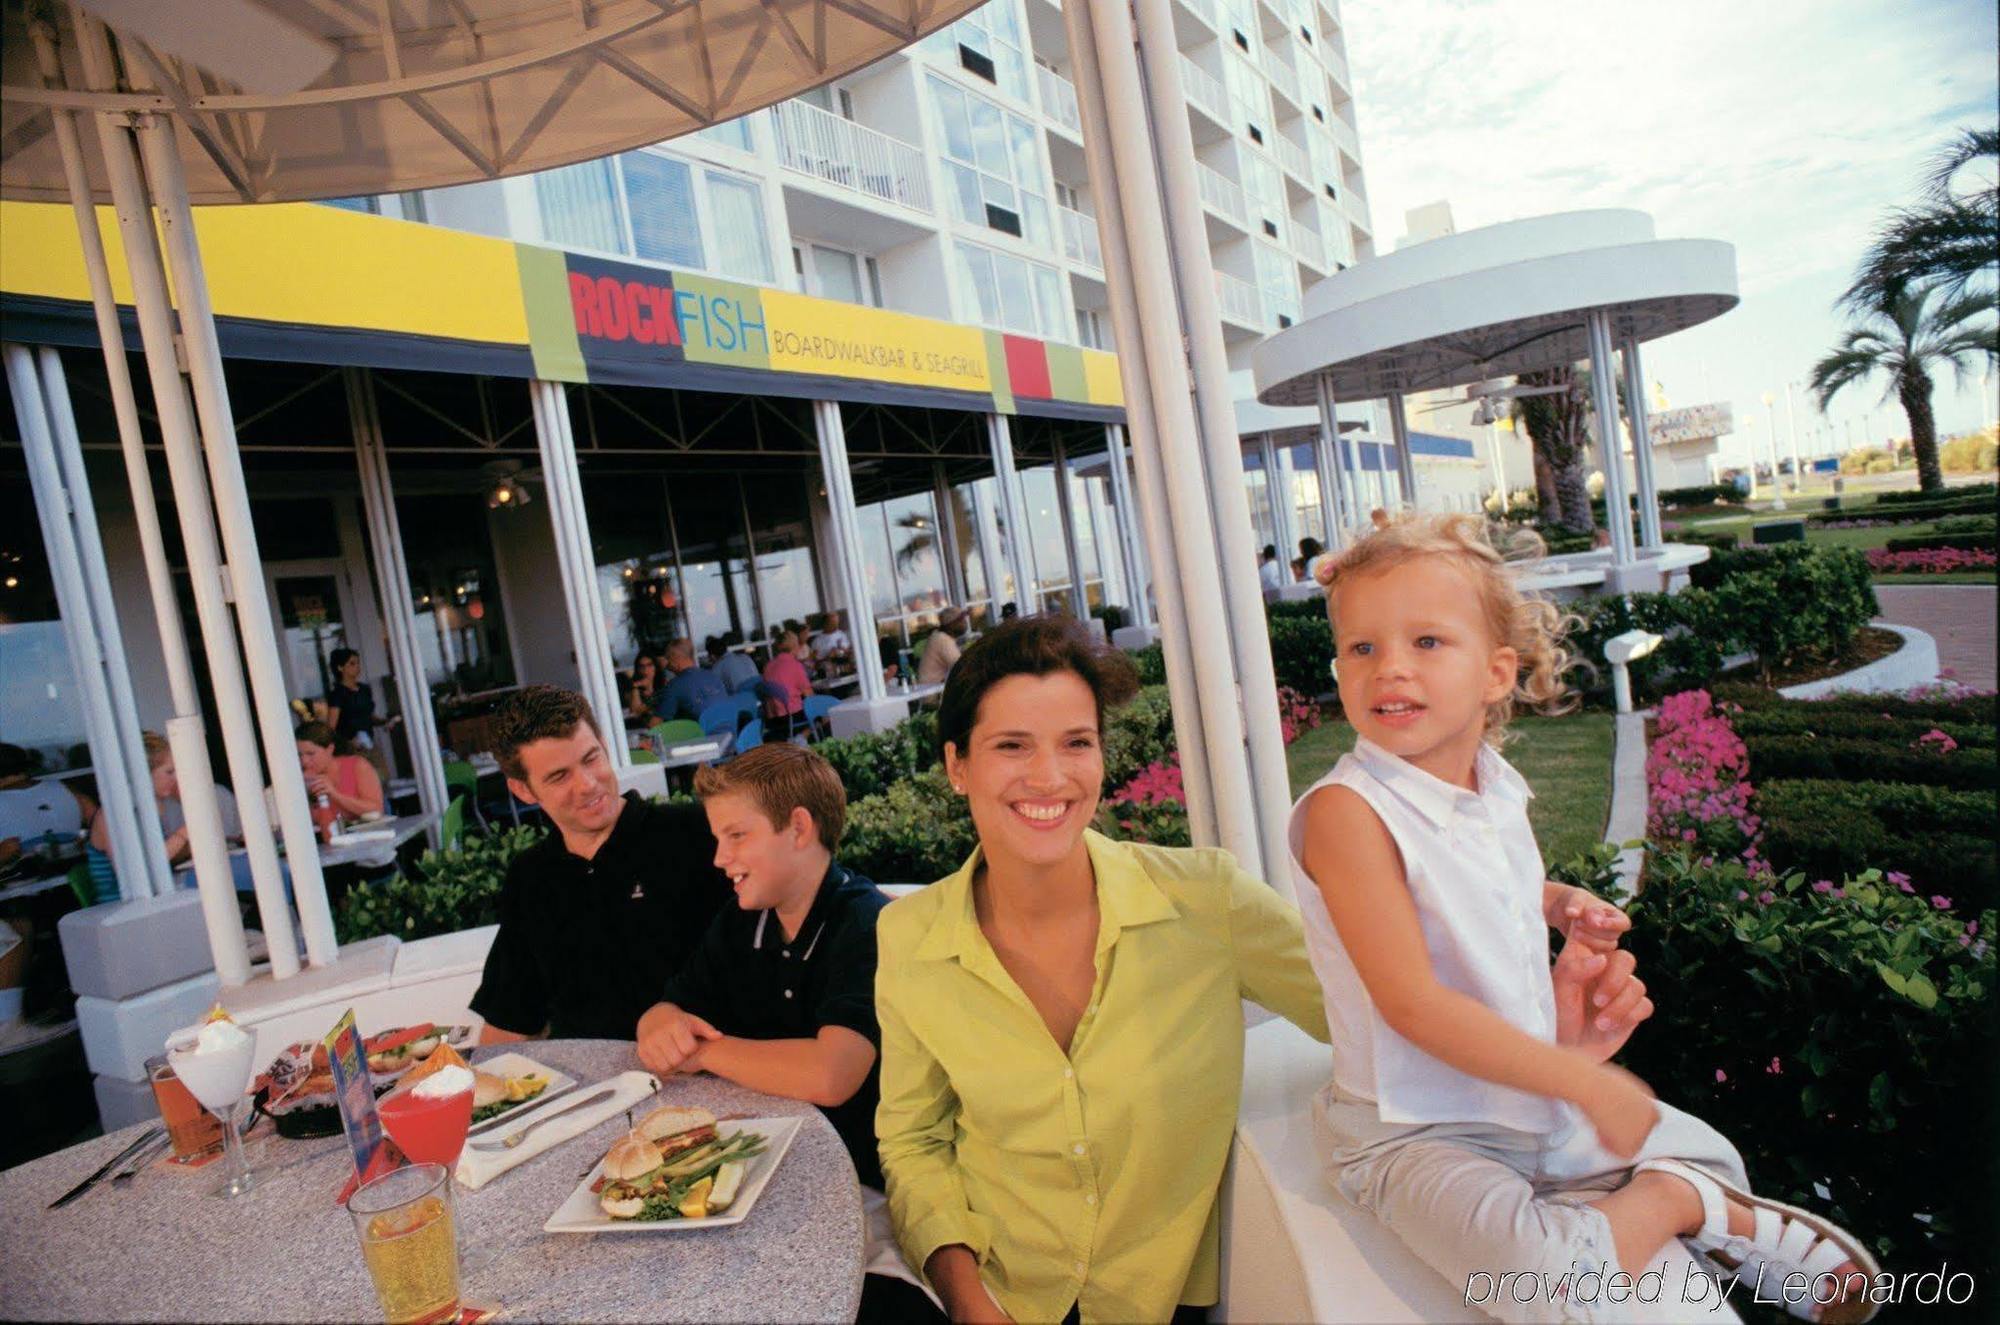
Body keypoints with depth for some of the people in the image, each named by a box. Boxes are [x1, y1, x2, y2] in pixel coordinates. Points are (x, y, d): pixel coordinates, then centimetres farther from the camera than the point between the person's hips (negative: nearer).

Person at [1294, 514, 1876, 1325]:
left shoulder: (1495, 788, -1)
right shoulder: (1348, 810, -27)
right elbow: (1414, 1005, -29)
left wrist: (1558, 904, 4)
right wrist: (1585, 1081, -22)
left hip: (1537, 1098, 7)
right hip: (1415, 1134, -7)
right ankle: (1685, 1205, -2)